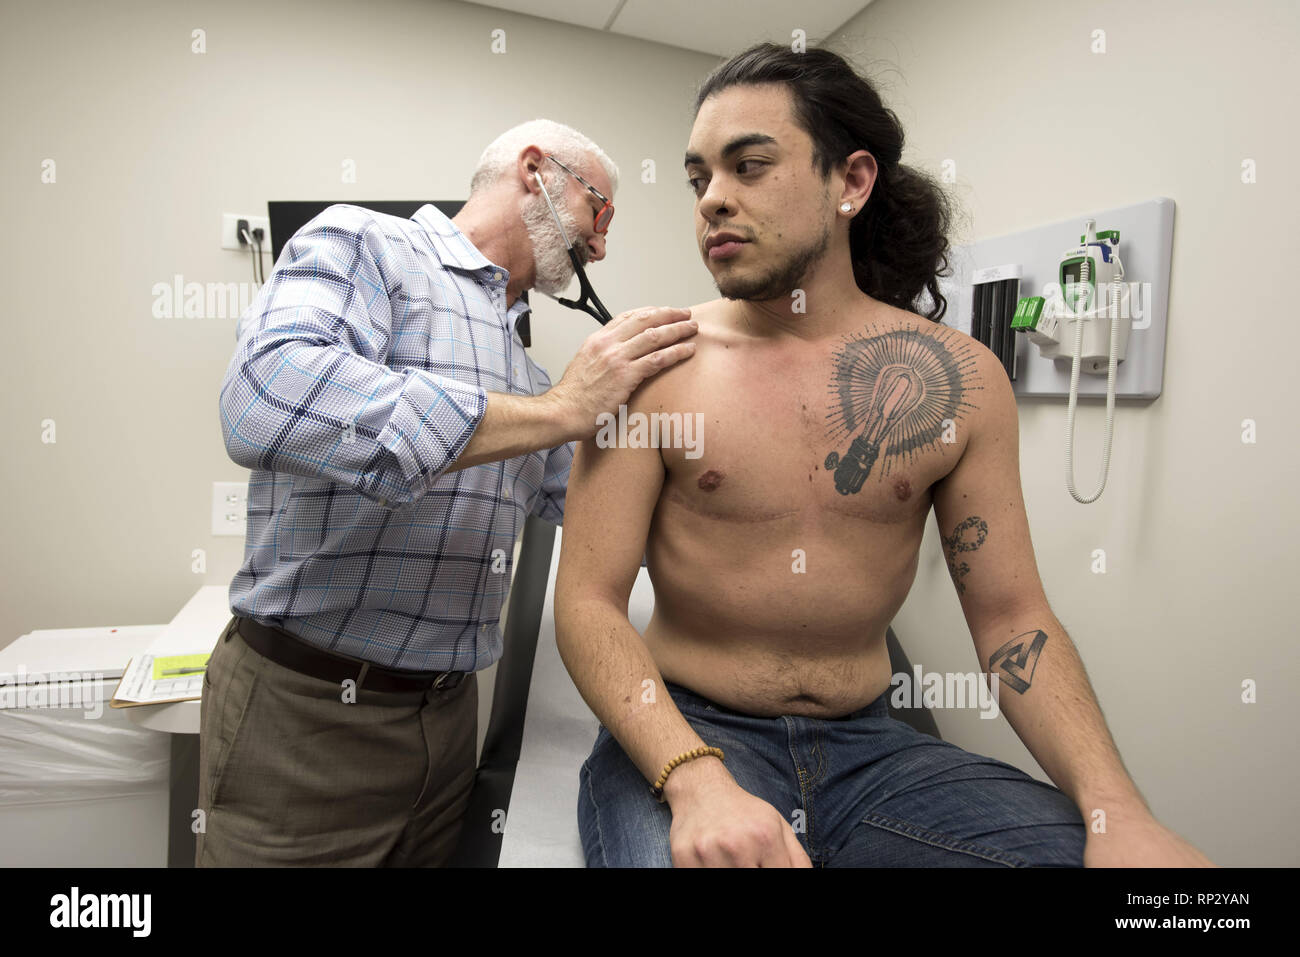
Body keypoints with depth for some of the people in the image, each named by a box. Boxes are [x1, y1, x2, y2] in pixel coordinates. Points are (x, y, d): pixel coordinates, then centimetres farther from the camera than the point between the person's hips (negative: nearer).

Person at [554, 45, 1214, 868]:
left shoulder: (957, 376, -1)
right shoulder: (653, 366, -8)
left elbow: (1010, 616, 2)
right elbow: (589, 602, -10)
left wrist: (1118, 812, -13)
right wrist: (696, 780, -26)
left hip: (870, 746, 3)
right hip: (686, 736, -2)